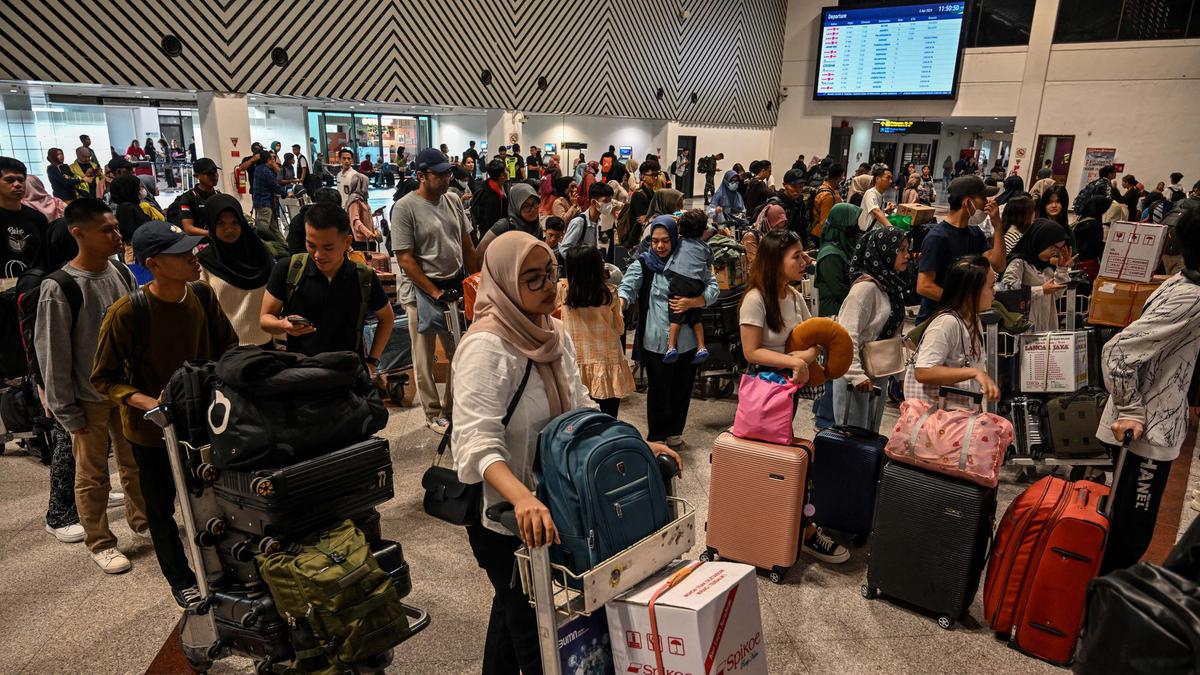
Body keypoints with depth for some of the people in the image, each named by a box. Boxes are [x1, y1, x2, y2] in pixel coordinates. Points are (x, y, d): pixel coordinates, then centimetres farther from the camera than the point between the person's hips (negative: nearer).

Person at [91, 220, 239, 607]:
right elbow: (103, 378, -13)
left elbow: (228, 345, 5)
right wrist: (146, 402, -26)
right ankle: (180, 579, 38)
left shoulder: (202, 295, -10)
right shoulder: (126, 313, -23)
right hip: (152, 429, -3)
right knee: (162, 508, 15)